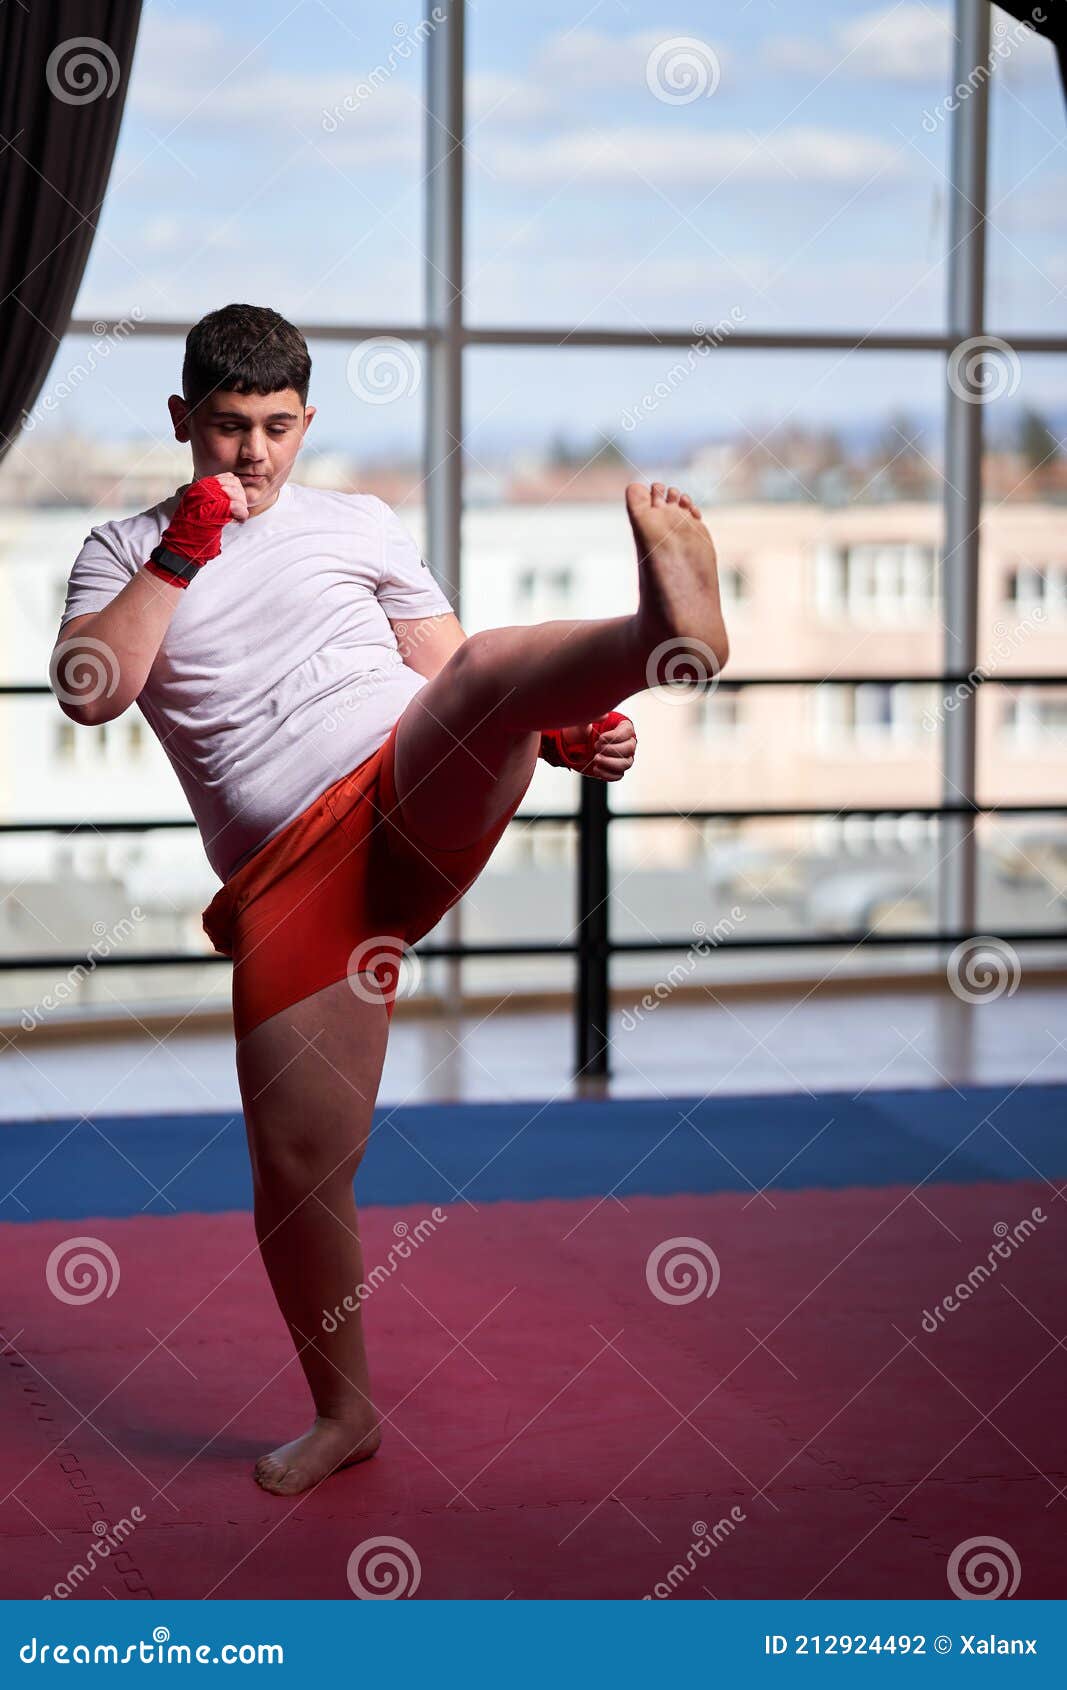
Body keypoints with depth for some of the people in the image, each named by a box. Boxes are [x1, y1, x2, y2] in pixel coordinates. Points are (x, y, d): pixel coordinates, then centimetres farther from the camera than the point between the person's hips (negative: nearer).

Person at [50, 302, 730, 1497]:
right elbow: (91, 693, -2)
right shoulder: (123, 553, 16)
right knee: (296, 1162, -1)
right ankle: (343, 1411, 18)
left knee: (487, 667, -34)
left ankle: (667, 632, -65)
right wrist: (184, 548, -3)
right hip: (291, 879, 1)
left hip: (416, 797, -1)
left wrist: (570, 730, -3)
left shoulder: (359, 525, 17)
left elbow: (461, 678, 16)